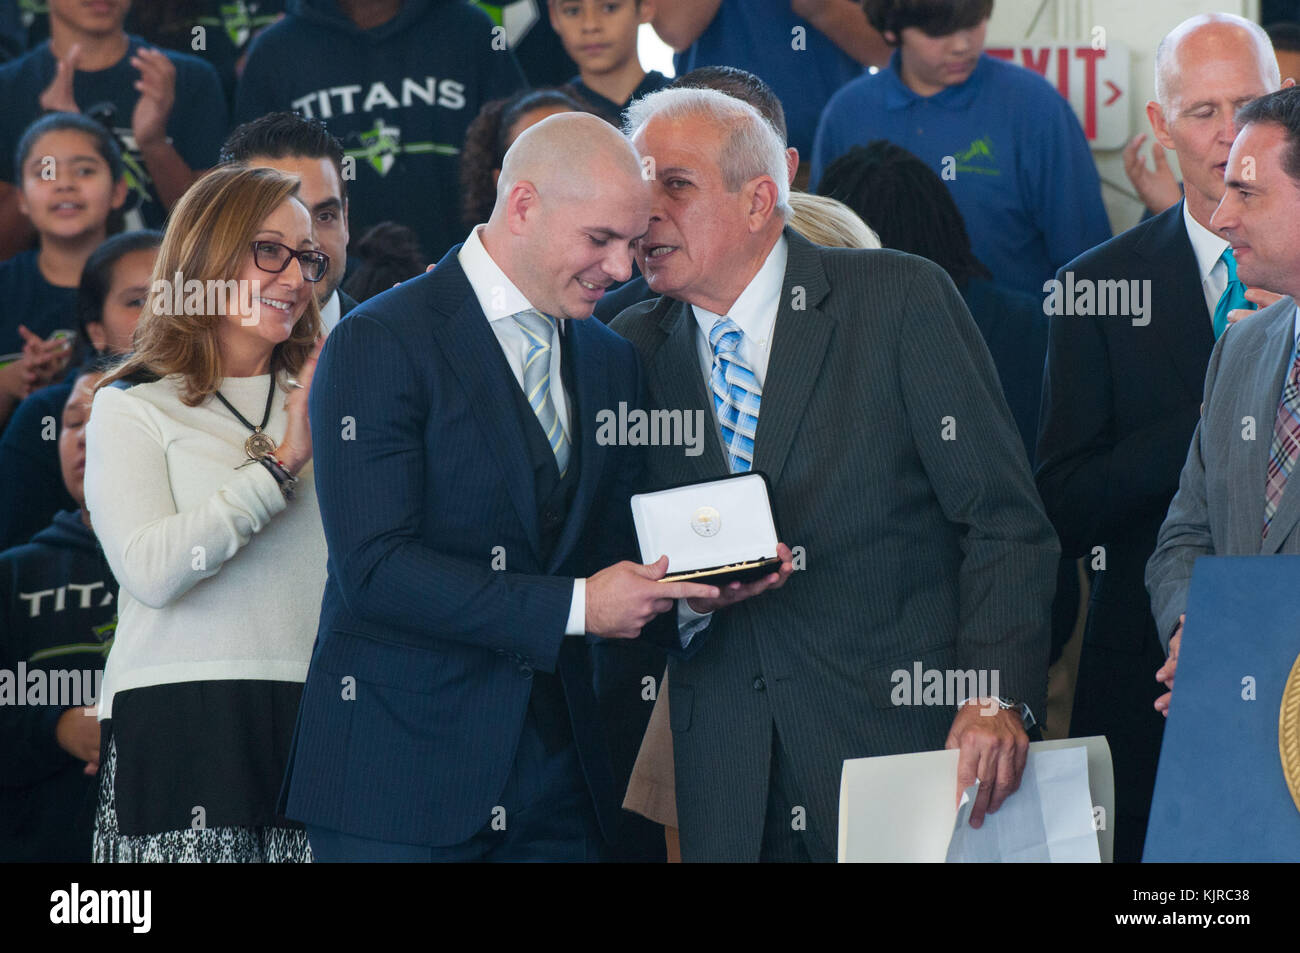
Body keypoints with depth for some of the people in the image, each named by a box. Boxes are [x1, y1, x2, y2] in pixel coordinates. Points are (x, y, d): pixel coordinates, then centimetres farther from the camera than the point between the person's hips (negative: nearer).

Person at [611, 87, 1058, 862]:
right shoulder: (630, 351, 8)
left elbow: (1004, 521, -6)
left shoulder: (905, 301, -3)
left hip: (902, 736, -3)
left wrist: (996, 700, -17)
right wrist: (685, 597, -11)